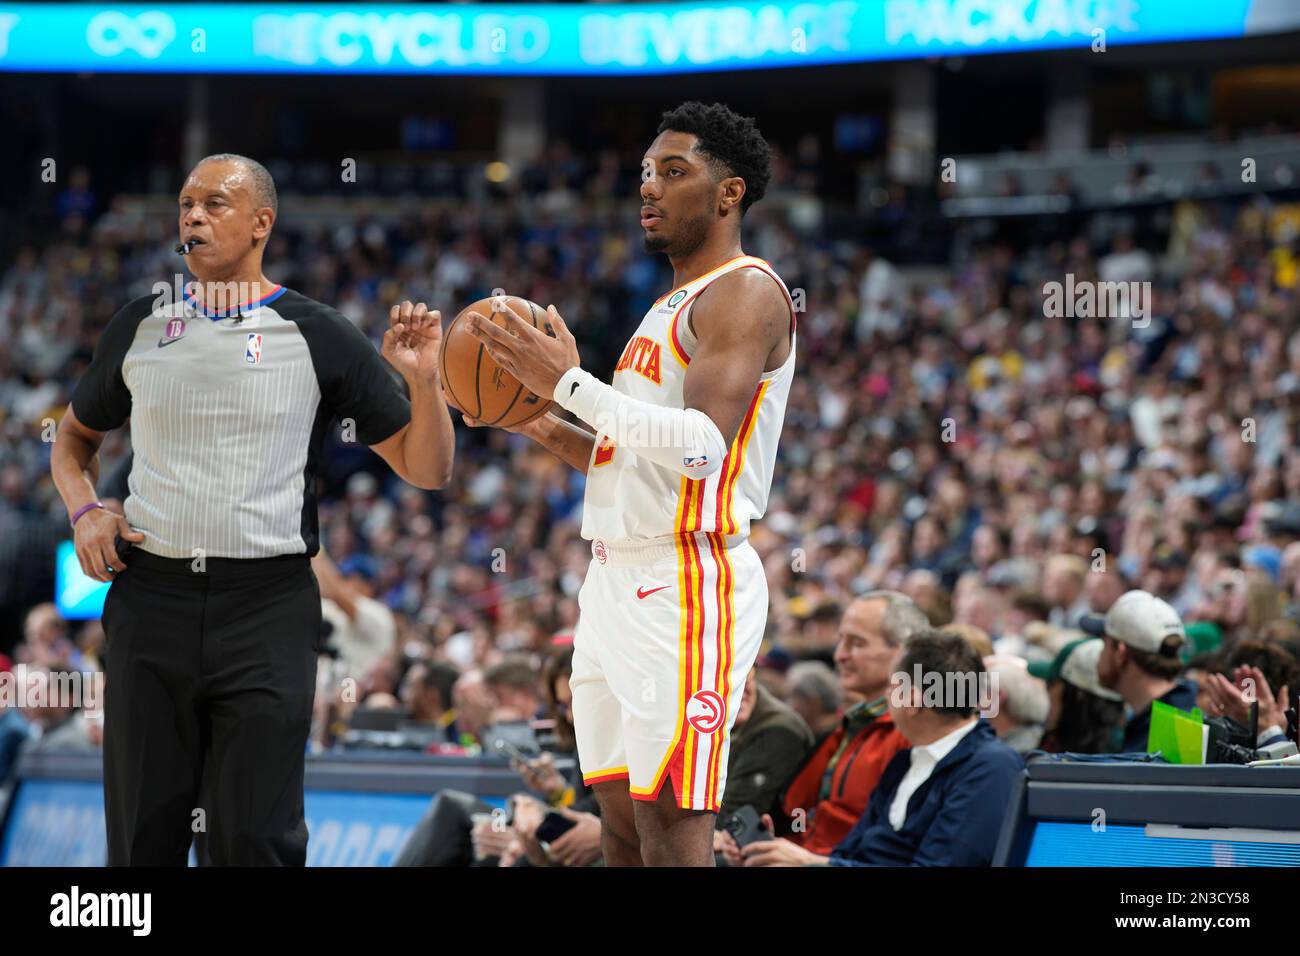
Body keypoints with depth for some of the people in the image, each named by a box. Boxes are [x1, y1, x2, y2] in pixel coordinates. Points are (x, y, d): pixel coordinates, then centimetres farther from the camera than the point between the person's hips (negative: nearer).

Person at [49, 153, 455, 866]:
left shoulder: (316, 338, 1)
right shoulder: (141, 326, 9)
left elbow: (425, 470, 3)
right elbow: (76, 435, 24)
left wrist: (423, 382, -15)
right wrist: (83, 511, 5)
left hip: (268, 604, -3)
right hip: (150, 599, 3)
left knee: (256, 842, -2)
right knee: (142, 839, 7)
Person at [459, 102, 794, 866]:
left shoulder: (746, 293, -9)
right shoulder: (672, 307, 22)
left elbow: (703, 446, -22)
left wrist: (572, 383, -20)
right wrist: (551, 429, 12)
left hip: (688, 587, -10)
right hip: (618, 580, 10)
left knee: (670, 829, -14)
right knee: (622, 826, 9)